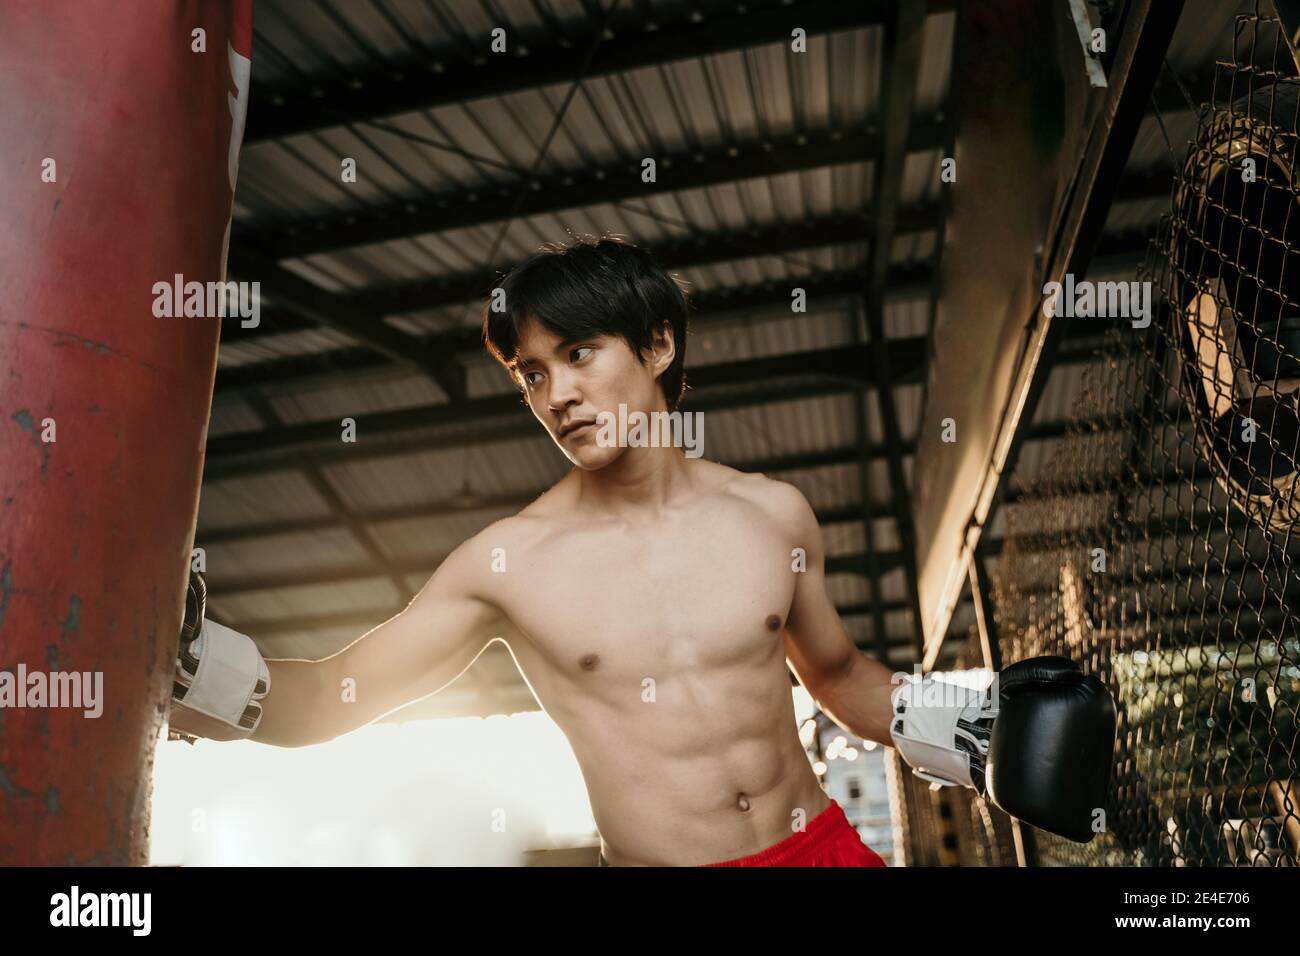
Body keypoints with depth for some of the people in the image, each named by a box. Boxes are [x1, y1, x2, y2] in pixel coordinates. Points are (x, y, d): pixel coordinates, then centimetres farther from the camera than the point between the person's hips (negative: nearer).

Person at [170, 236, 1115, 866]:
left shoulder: (774, 513, -2)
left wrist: (955, 728, 1)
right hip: (656, 862, -2)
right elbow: (320, 699, -5)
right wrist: (177, 654, -19)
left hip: (819, 844, 3)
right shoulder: (508, 563, -9)